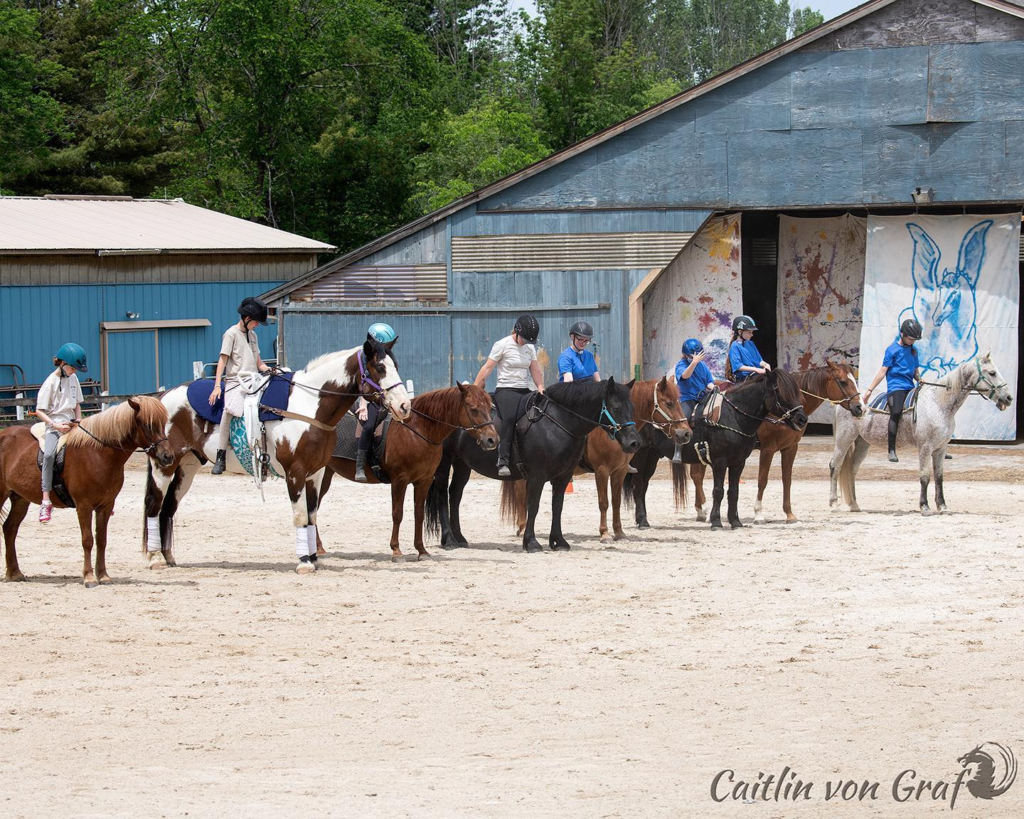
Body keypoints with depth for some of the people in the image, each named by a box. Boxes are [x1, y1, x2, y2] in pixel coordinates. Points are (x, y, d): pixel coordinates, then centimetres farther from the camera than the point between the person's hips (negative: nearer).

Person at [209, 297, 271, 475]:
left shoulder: (252, 335, 20)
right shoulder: (231, 333, -1)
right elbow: (223, 360, -7)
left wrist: (266, 369, 4)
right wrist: (217, 386, -15)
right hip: (235, 382, -7)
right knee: (229, 410, -29)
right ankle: (220, 459, -26)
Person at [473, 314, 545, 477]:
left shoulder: (530, 347, 15)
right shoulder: (502, 345, -4)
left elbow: (535, 370, 21)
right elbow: (487, 368, -6)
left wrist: (541, 387, 7)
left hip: (525, 391, 7)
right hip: (506, 390, -7)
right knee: (510, 417, -34)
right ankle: (503, 461, -38)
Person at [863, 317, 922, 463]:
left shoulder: (913, 350, 17)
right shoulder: (892, 350, -1)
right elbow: (883, 371, -2)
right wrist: (870, 390, -6)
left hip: (910, 388, 7)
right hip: (895, 387, -7)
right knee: (896, 412, -30)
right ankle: (891, 450, -28)